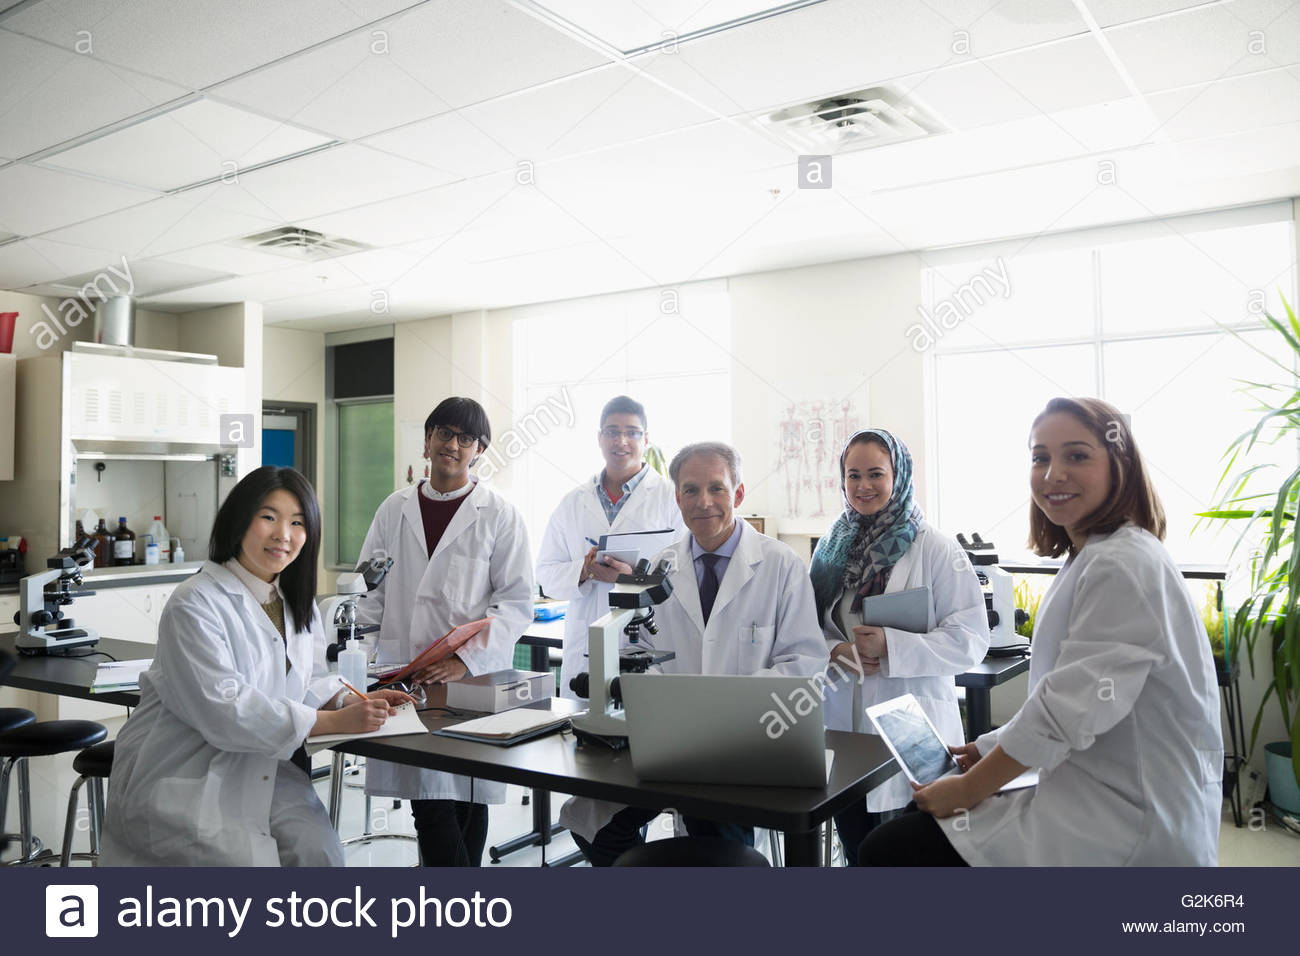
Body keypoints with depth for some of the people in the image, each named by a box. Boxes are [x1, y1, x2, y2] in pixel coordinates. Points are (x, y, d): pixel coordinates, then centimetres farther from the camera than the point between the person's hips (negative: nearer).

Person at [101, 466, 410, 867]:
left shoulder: (297, 601, 7)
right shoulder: (195, 605, -18)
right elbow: (224, 710, -26)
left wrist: (353, 702, -10)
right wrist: (336, 722, -28)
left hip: (259, 769, 6)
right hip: (183, 779, -6)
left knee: (317, 849, -17)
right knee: (252, 861, -24)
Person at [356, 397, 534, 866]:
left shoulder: (499, 515, 0)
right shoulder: (395, 509, 11)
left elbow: (517, 600, -4)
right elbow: (371, 593, 15)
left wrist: (466, 660, -15)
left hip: (473, 676, -2)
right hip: (404, 676, 2)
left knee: (466, 799, 5)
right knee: (426, 795, -3)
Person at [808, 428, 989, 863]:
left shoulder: (936, 549, -5)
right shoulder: (832, 548, 10)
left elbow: (970, 639, -12)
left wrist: (890, 646, -22)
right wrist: (835, 653, -10)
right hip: (842, 726, 5)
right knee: (856, 852, 15)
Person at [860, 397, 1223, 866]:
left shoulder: (1122, 567, -19)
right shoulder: (1092, 559, 16)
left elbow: (1071, 710, -22)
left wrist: (968, 788, -11)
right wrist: (988, 748, 13)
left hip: (1120, 829, -10)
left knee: (886, 851, -13)